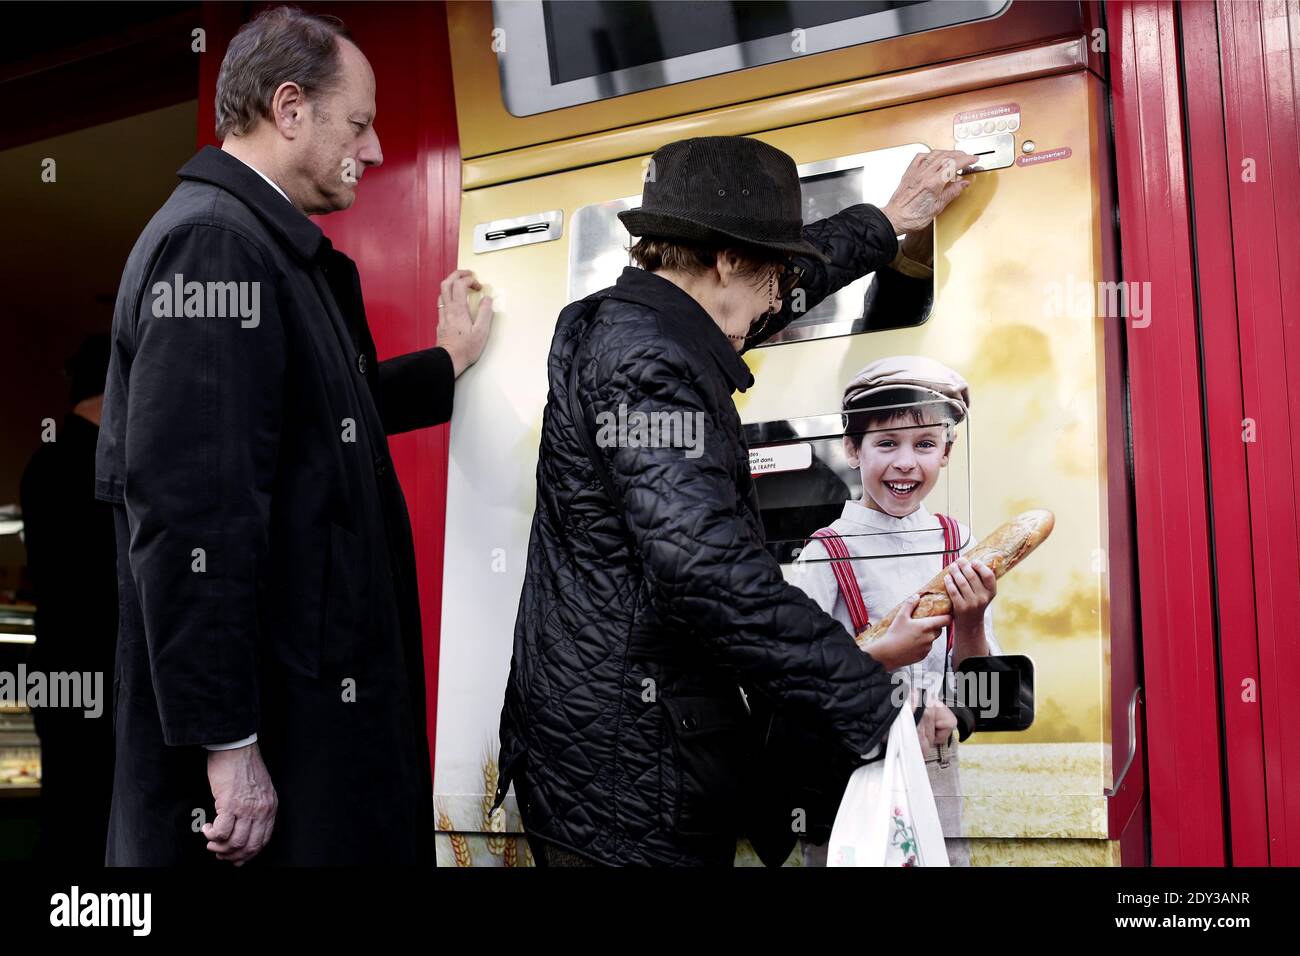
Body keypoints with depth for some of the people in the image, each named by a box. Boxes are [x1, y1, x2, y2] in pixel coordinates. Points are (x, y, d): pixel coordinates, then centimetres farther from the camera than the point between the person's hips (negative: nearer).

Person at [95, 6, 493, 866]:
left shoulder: (274, 246, 14)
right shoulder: (211, 241, -17)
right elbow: (188, 514, -25)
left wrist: (446, 364, 34)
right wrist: (226, 741, -25)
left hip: (312, 701, 10)